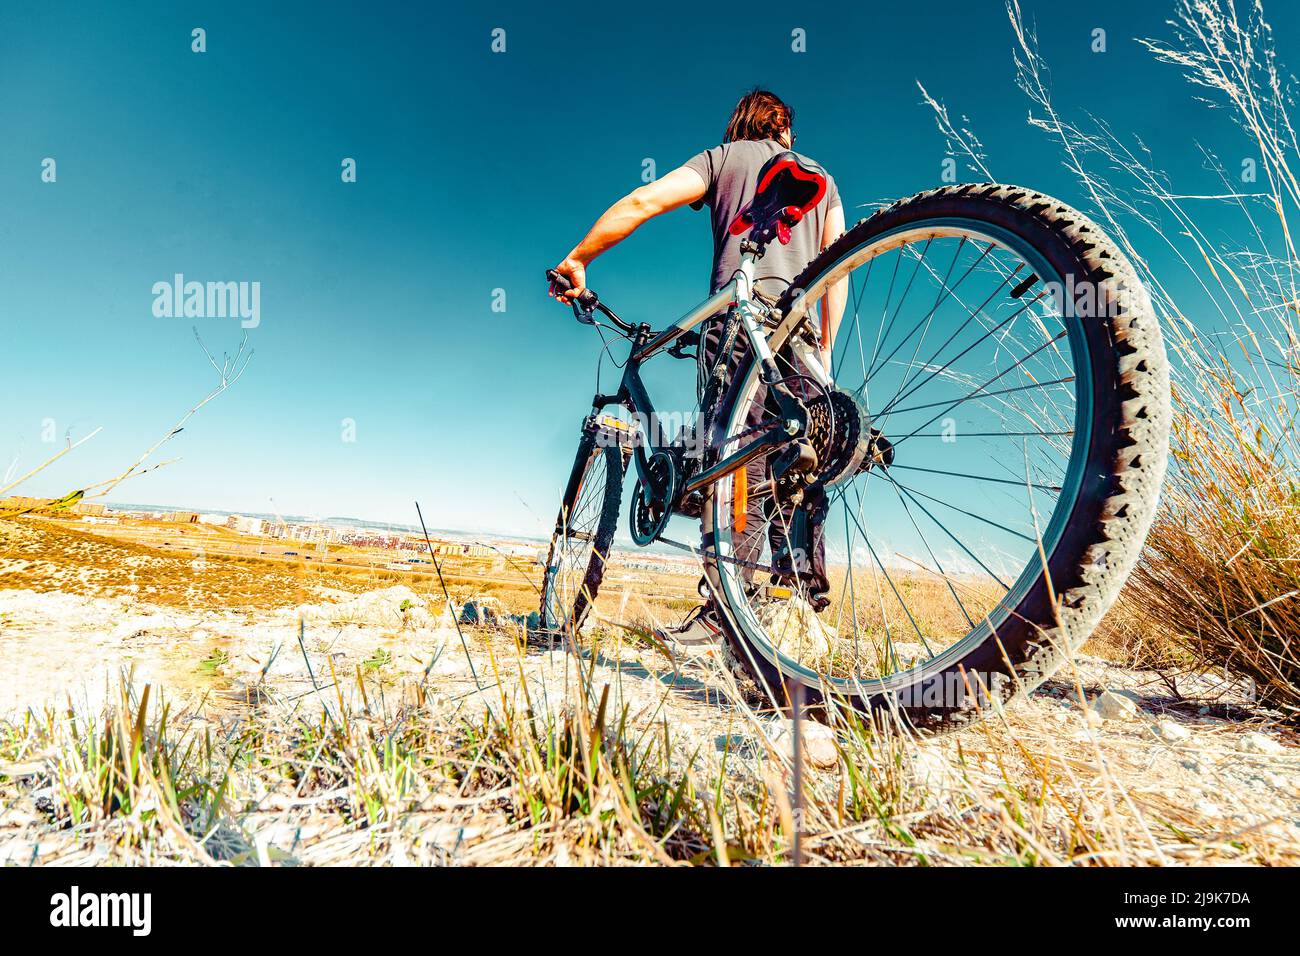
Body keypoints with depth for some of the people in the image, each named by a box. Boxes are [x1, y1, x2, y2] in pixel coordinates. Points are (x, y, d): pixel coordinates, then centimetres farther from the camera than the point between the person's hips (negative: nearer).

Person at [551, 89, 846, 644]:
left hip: (740, 318, -4)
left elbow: (642, 202, 3)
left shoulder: (725, 157, 17)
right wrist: (824, 350, 16)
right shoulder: (821, 177, 28)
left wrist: (577, 260, 9)